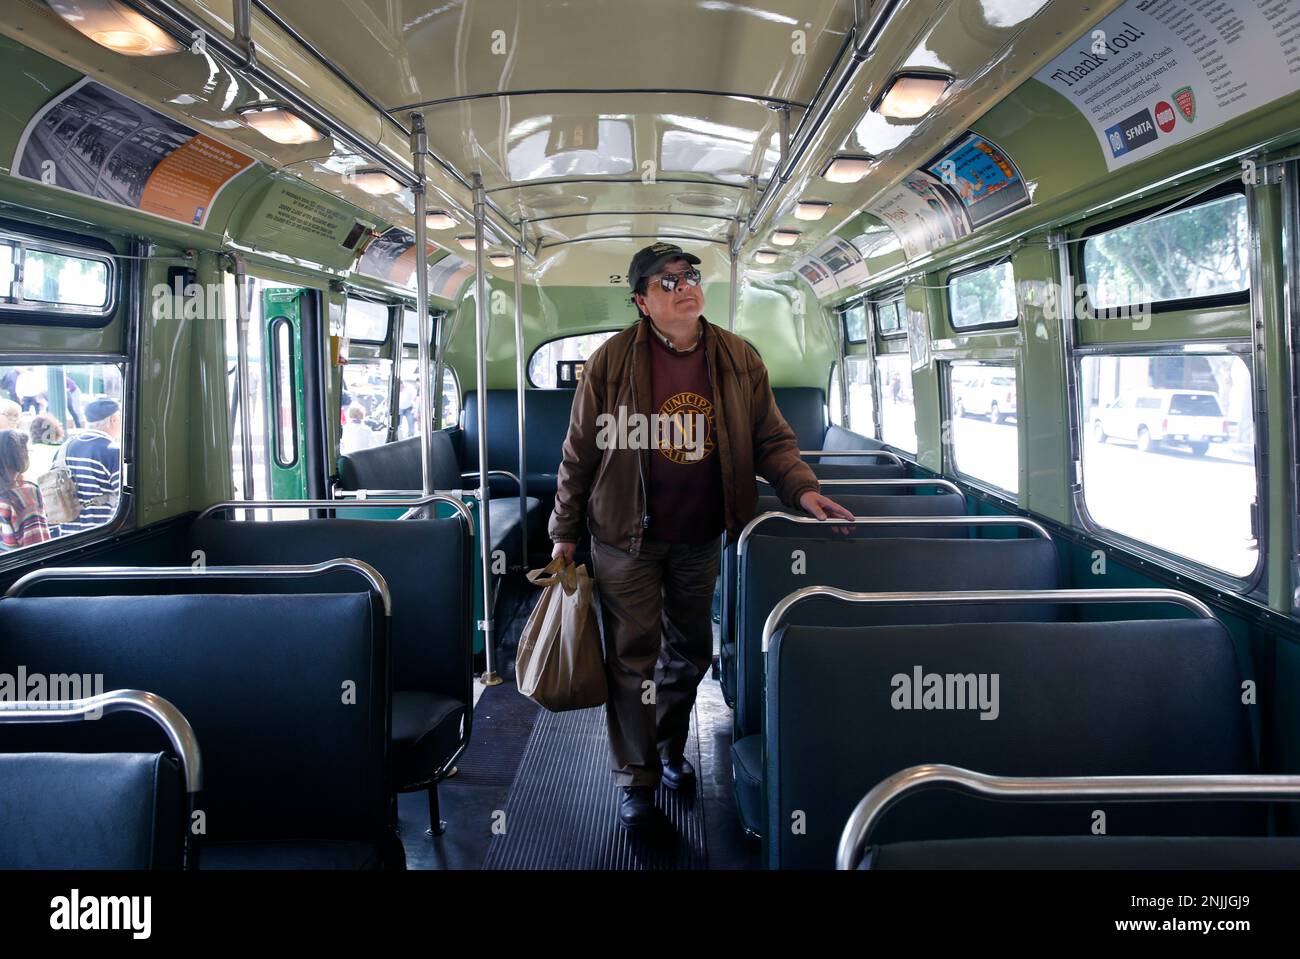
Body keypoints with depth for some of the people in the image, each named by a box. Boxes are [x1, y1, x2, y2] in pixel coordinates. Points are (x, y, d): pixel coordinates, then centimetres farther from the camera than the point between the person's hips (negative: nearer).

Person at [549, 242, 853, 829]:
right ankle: (636, 780, 16)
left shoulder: (739, 361, -1)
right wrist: (565, 533, -1)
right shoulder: (611, 362, -9)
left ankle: (670, 752, 39)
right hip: (626, 539, -3)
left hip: (700, 538, 4)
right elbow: (579, 454, -4)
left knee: (689, 652, 17)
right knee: (633, 658, 1)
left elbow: (771, 439, 5)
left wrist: (802, 490, -12)